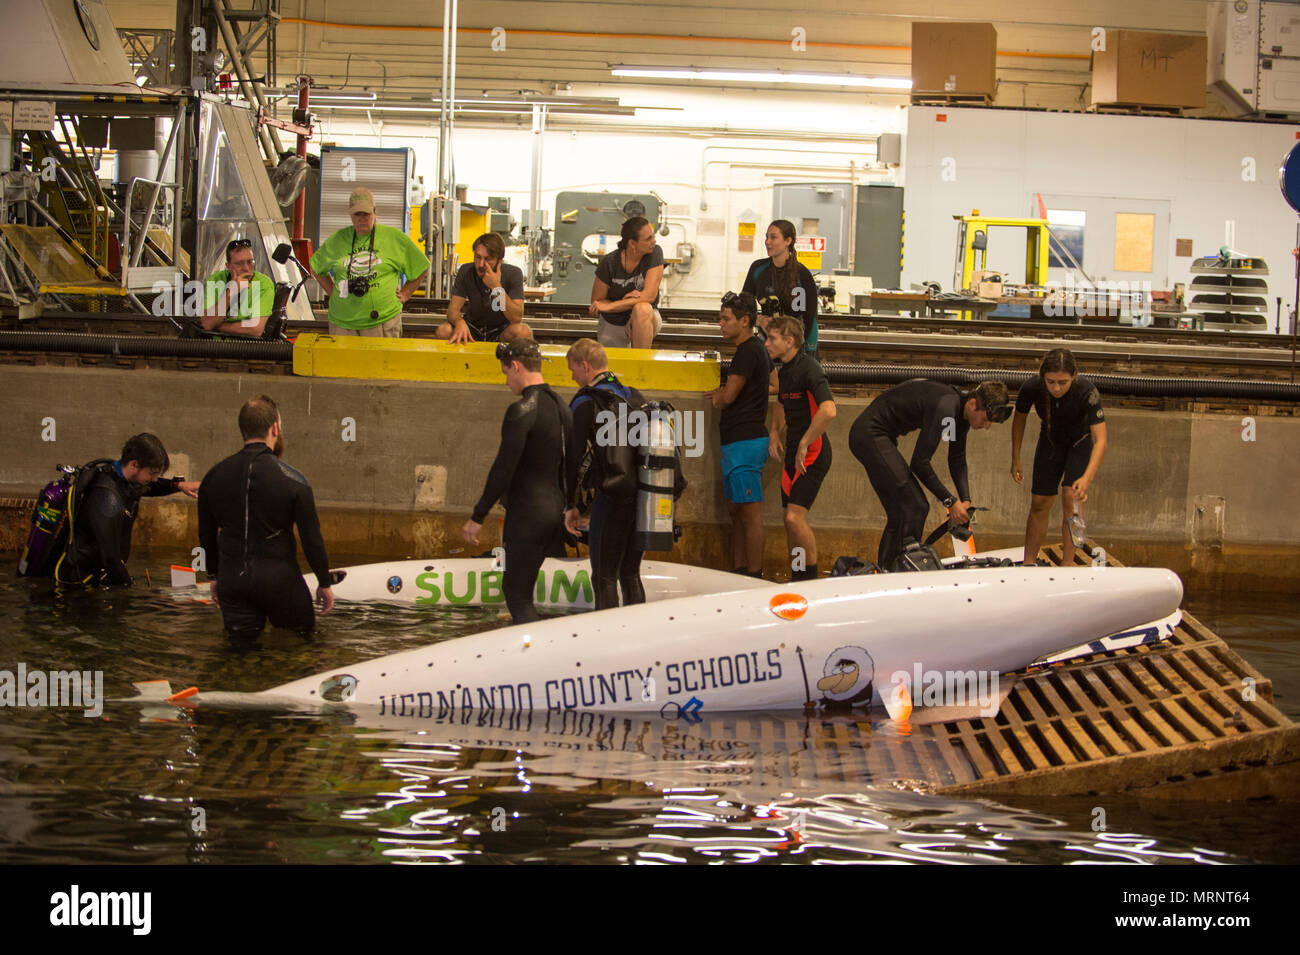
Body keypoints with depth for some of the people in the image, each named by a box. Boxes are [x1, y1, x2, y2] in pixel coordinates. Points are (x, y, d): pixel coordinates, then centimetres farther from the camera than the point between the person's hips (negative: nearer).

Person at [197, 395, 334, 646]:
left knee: (242, 646, 12)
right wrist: (324, 583, 5)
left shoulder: (214, 476, 2)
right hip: (279, 578, -3)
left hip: (232, 578, 3)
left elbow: (206, 534, 10)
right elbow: (311, 538, -7)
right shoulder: (293, 480, -10)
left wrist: (215, 575, 23)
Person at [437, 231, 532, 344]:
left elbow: (517, 318, -25)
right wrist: (459, 322, -39)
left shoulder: (514, 274, -16)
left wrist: (497, 287, -36)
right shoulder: (466, 271, -10)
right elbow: (453, 309, -14)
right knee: (443, 331, -28)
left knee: (524, 332, -35)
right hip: (474, 328, 2)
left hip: (501, 331, -2)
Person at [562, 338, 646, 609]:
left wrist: (571, 505, 1)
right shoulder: (635, 397, 14)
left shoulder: (585, 403, -6)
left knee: (604, 577, -1)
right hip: (645, 497, 7)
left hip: (613, 498, -7)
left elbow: (574, 457, -6)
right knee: (631, 574, 15)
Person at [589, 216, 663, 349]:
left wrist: (608, 306, -22)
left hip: (644, 320, -2)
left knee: (642, 308, -34)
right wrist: (624, 302, -24)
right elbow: (595, 305, -6)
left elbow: (649, 296, -23)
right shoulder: (609, 263, -15)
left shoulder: (655, 253, -17)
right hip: (613, 325, 2)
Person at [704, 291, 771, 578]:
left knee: (750, 513, -8)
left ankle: (754, 576, -7)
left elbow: (728, 396, -15)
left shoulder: (748, 352, -14)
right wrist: (722, 396, 11)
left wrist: (717, 397, 7)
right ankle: (739, 571, 18)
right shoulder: (755, 348, 17)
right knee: (736, 511, 14)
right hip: (738, 441, 11)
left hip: (745, 442, -11)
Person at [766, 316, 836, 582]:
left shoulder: (808, 369, -17)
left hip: (812, 453, -9)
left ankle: (812, 578, -7)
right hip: (793, 453, 9)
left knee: (795, 517, -17)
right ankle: (798, 579, 17)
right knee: (790, 520, 9)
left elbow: (828, 411, -32)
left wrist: (803, 444, -24)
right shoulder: (784, 370, 12)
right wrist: (774, 434, 16)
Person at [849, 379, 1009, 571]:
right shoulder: (945, 408, -27)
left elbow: (957, 458, 13)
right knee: (913, 506, -14)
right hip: (870, 434, -10)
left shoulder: (963, 410, 3)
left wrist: (965, 500, 1)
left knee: (901, 512, 12)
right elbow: (920, 462, -25)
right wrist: (950, 501, -20)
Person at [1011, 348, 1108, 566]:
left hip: (1080, 443, -3)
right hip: (1050, 441, 3)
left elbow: (1100, 440, -41)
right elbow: (1019, 419, -7)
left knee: (1071, 497, -18)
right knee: (1040, 503, 2)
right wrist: (1015, 459, -3)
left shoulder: (1087, 392, -38)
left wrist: (1087, 478, -53)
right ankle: (1029, 563, 14)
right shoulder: (1032, 389, -30)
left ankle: (1066, 566, -14)